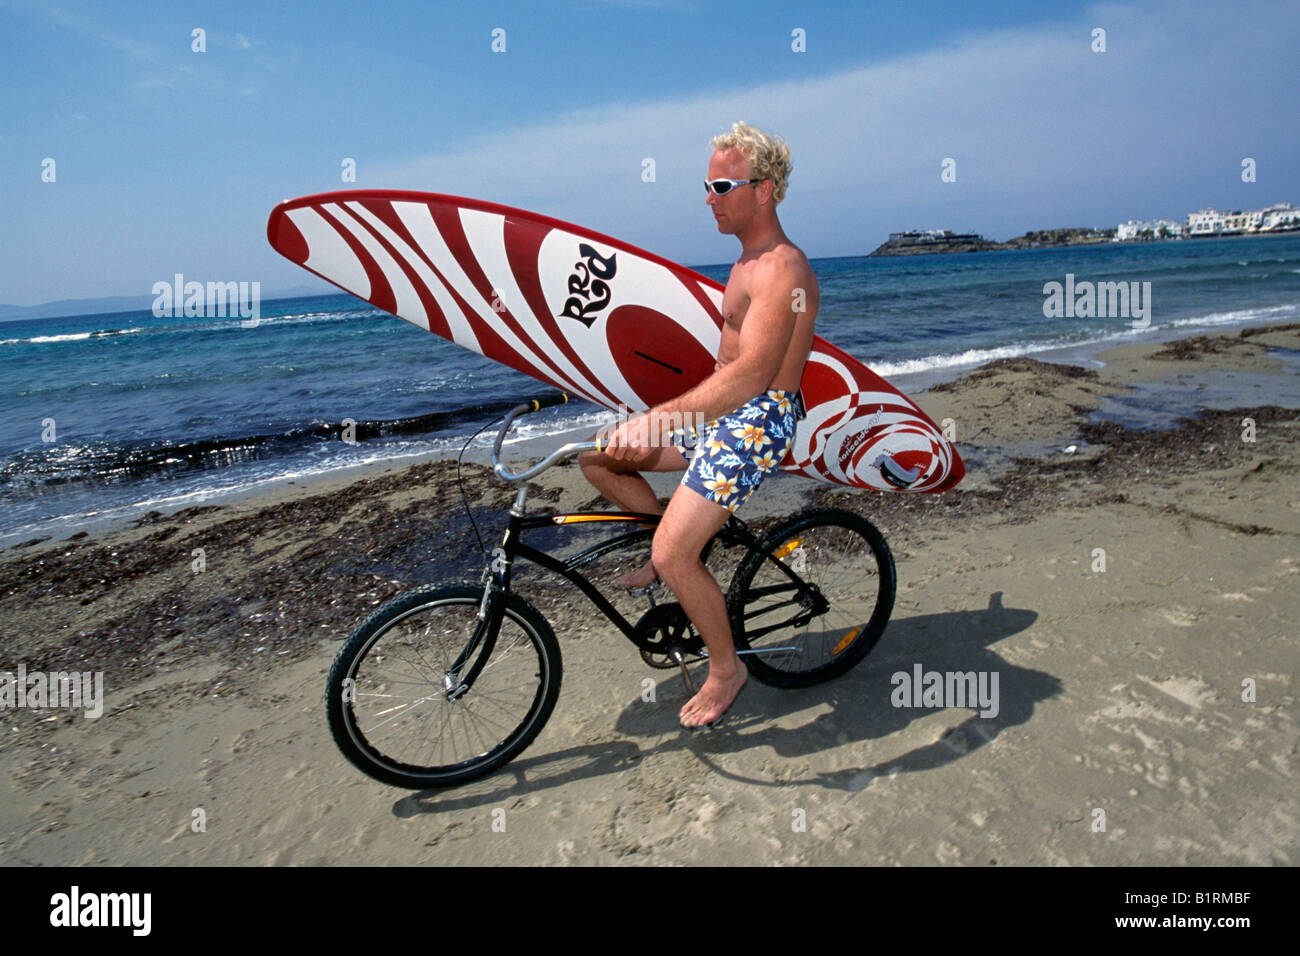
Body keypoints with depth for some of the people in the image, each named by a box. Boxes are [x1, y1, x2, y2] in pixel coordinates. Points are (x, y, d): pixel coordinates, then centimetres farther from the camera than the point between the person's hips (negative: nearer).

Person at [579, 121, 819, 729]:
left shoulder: (782, 269, -18)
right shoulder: (748, 259, 14)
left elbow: (751, 374, -32)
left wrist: (656, 418, -40)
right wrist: (664, 417, 23)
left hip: (758, 421, -10)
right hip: (723, 410, 10)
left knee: (673, 555, -17)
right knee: (596, 459, 5)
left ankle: (726, 668, 6)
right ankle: (669, 540, 22)